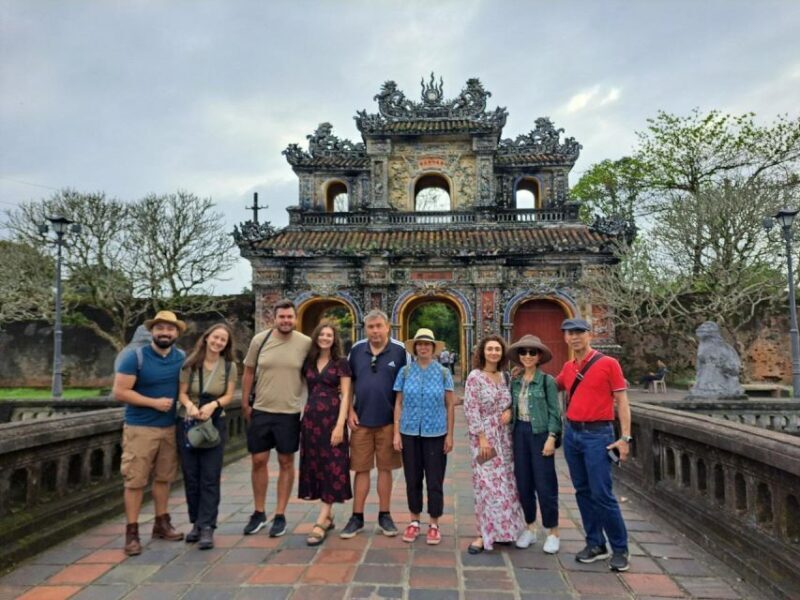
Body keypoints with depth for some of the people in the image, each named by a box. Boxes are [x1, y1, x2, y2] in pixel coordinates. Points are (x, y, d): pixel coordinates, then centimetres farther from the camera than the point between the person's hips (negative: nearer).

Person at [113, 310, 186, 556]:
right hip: (140, 428, -4)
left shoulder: (182, 358, 4)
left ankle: (161, 523, 26)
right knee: (135, 481, 0)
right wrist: (154, 402, -17)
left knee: (164, 478, 13)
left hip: (170, 427, 4)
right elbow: (119, 391, -13)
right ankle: (132, 532, 10)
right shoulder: (135, 357, -10)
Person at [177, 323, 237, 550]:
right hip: (187, 424, 1)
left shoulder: (230, 366, -2)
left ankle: (207, 528, 0)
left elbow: (228, 396, -3)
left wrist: (213, 405, -22)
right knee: (190, 475, 7)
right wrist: (190, 406, -23)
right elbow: (182, 392, -2)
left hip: (215, 424, -1)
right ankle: (196, 523, 22)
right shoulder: (190, 363, -1)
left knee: (210, 477, -4)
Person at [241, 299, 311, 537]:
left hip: (290, 413, -2)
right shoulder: (259, 340, -3)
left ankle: (280, 515, 21)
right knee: (258, 461, 10)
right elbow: (248, 373, 7)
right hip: (260, 411, 2)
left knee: (286, 462, 8)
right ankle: (258, 513, 28)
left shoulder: (306, 343, -7)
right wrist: (245, 404, 7)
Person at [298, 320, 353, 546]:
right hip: (311, 418, 5)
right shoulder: (308, 362, 10)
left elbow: (345, 395, -7)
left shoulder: (341, 363, -2)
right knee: (315, 467, 9)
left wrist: (340, 424, -15)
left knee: (332, 469, -3)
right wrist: (304, 417, 3)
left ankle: (320, 522, -1)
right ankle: (328, 516, 22)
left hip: (332, 417, -5)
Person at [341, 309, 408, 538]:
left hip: (388, 420, -2)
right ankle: (357, 517, 19)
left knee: (385, 468, 9)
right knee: (361, 469, 8)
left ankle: (384, 515, 23)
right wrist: (350, 410, 2)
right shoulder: (357, 349, 3)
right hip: (361, 420, 2)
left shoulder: (399, 350, -4)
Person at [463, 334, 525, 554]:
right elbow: (471, 410, -12)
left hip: (504, 436, 6)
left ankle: (502, 530, 23)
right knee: (487, 485, -4)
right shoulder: (475, 376, -9)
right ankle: (485, 534, 7)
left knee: (506, 483, 9)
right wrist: (482, 438, -16)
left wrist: (509, 410, -5)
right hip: (484, 436, -6)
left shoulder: (504, 376, 8)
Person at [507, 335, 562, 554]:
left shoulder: (547, 380, -5)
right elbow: (512, 408, 12)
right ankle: (530, 528, 26)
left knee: (545, 484, 0)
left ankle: (553, 533, 16)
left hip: (540, 433, -5)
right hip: (520, 432, 5)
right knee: (523, 483, 10)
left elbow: (554, 411, -7)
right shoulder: (515, 381, 9)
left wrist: (551, 437, -13)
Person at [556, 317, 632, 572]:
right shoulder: (568, 367, 9)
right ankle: (595, 544, 24)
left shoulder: (608, 363, -7)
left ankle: (620, 549, 13)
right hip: (572, 433, 6)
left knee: (602, 494, -4)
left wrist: (625, 437, -12)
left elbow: (621, 401, -7)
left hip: (598, 434, -6)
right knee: (583, 491, 11)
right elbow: (554, 386, 28)